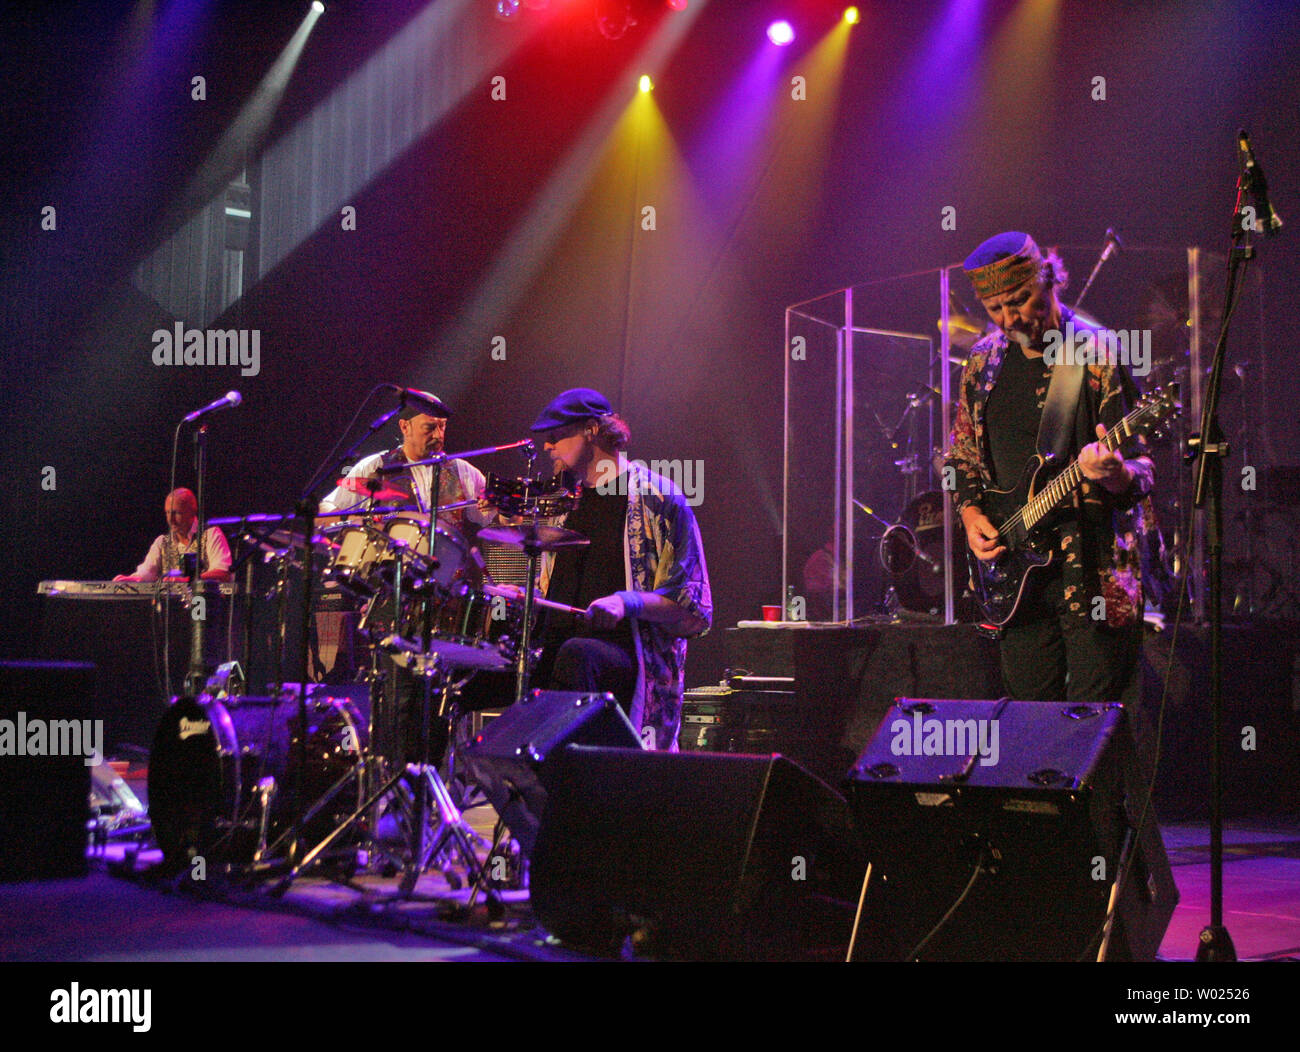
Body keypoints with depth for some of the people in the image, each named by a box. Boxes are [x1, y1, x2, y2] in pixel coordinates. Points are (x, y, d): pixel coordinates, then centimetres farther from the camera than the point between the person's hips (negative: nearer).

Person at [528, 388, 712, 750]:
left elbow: (695, 608, -6)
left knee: (577, 655, -39)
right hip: (556, 648, 6)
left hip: (631, 658, -6)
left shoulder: (656, 498, -2)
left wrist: (628, 602, -22)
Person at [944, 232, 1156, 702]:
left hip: (1092, 569, -5)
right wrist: (970, 513, 4)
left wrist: (1115, 474, -32)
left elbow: (1141, 472, -9)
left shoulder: (1100, 357, -6)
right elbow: (961, 455, 22)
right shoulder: (983, 362, 10)